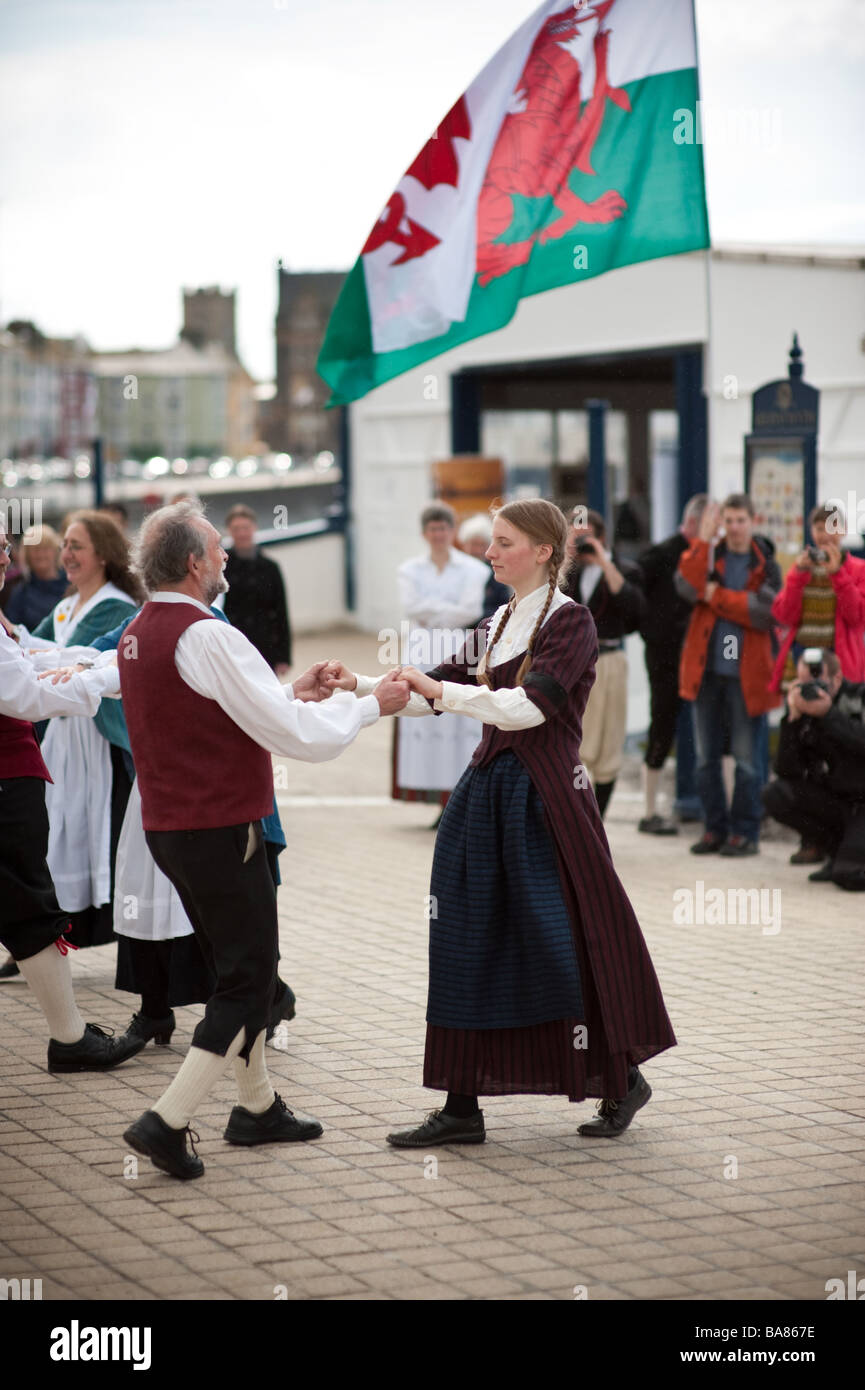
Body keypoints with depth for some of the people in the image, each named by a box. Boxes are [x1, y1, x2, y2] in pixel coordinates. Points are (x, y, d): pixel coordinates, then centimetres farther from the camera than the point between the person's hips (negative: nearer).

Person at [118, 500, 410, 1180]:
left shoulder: (138, 636, 8)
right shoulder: (207, 638, -20)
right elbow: (299, 738, -20)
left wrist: (290, 695, 14)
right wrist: (372, 705, -6)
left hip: (170, 829, 9)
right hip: (221, 833, -9)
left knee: (236, 967, 21)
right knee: (249, 978, 0)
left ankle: (258, 1105, 30)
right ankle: (167, 1121, -5)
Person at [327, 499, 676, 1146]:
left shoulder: (570, 621, -9)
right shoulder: (498, 624, 15)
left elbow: (529, 706, -22)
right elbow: (437, 691, 14)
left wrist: (442, 690, -22)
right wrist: (361, 686, 2)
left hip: (547, 798, -8)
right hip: (488, 790, 8)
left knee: (567, 943, -1)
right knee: (471, 945, 5)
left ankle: (622, 1080, 20)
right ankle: (463, 1107, 9)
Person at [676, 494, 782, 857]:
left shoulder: (765, 565, 2)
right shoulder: (707, 554, 6)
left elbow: (765, 613, -12)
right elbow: (687, 587, -14)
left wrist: (716, 596, -11)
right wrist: (703, 540, -15)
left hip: (746, 674, -3)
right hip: (707, 670, 3)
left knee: (747, 759, -1)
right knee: (705, 758, 8)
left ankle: (745, 832, 9)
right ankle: (715, 828, 19)